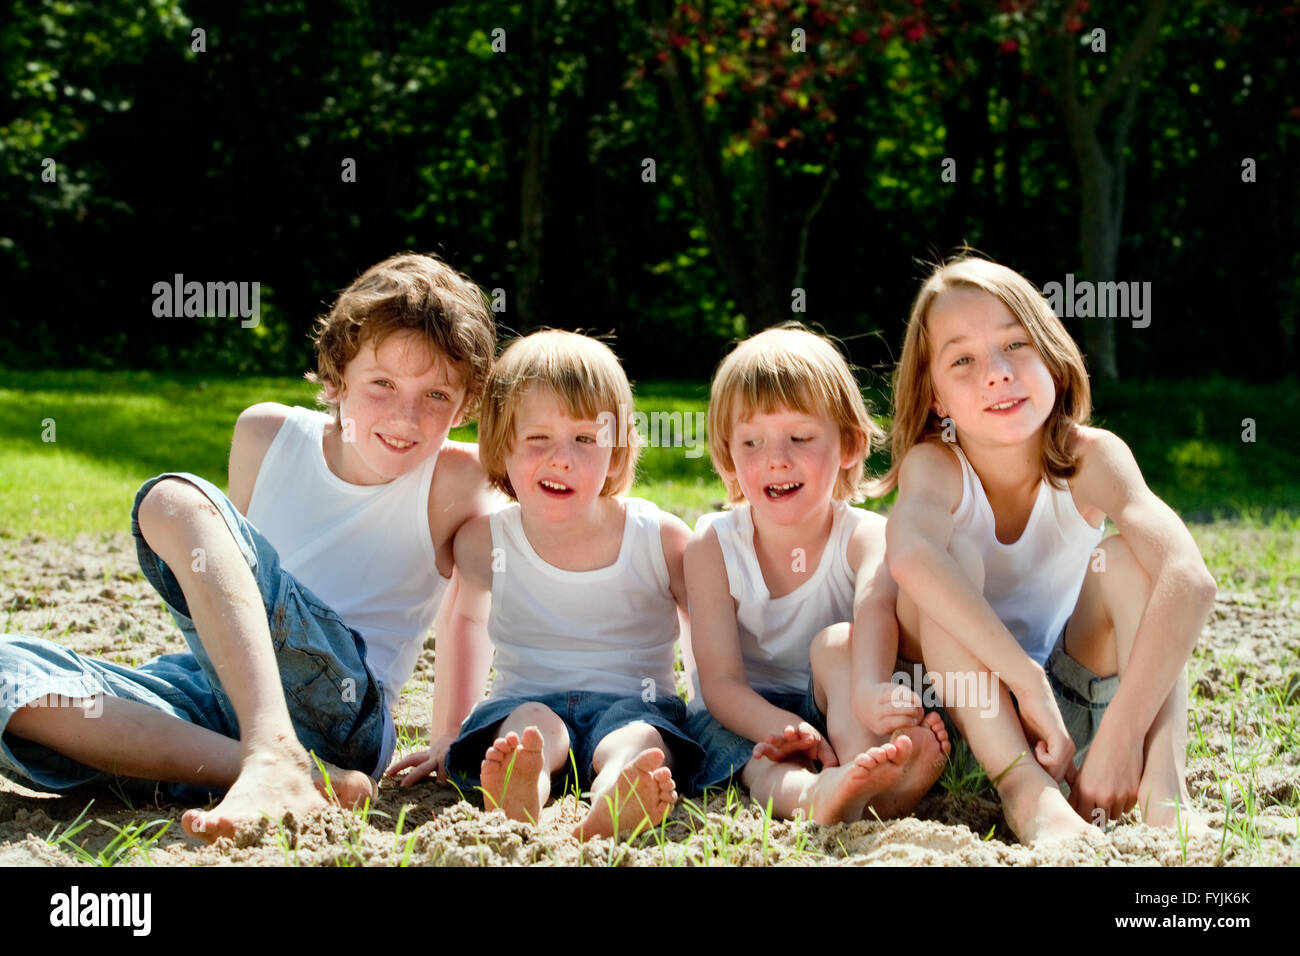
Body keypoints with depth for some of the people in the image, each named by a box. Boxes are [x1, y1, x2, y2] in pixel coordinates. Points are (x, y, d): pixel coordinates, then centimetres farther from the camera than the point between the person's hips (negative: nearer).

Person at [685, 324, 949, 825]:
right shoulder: (712, 546, -9)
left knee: (836, 643, -29)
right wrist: (788, 729, -40)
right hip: (744, 713, 0)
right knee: (763, 764, -34)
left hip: (833, 707, 1)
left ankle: (863, 771, -55)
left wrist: (867, 688, -63)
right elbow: (720, 682, -17)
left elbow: (877, 603, -38)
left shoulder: (865, 535, -12)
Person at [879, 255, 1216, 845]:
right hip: (964, 707, -1)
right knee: (952, 557, -27)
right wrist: (1028, 683, -50)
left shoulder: (1091, 457, -17)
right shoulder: (934, 465, -19)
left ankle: (1163, 782, -34)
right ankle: (1025, 790, -39)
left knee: (1124, 559, -22)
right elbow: (908, 556, -45)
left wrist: (1122, 734, -45)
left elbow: (1189, 580, -34)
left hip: (1072, 699, 1)